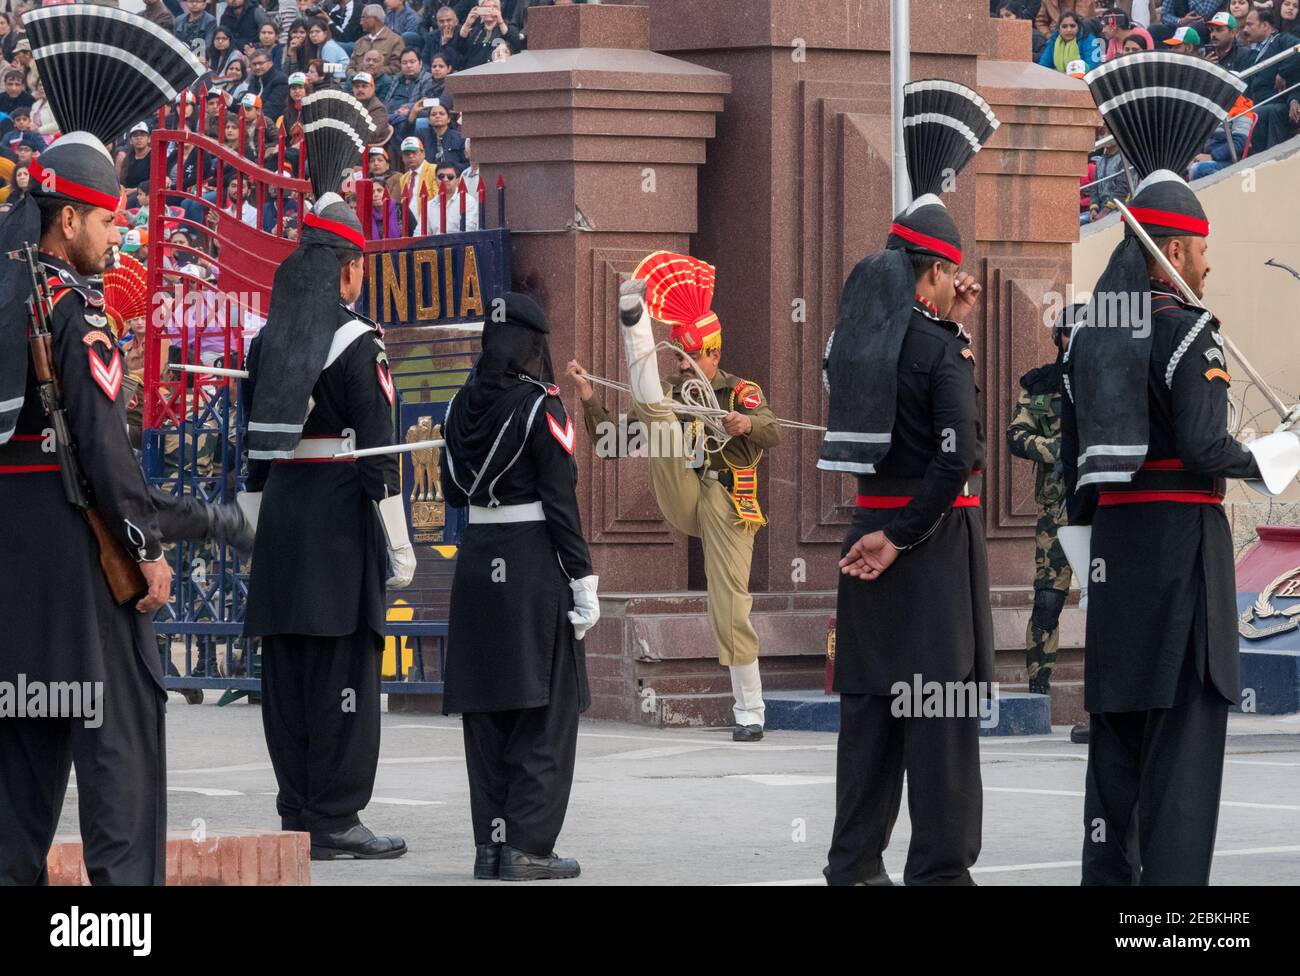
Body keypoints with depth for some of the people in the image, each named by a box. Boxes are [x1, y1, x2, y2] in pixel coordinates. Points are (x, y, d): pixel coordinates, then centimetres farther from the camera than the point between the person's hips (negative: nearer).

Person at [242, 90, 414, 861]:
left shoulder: (266, 345, 10)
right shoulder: (358, 346, -10)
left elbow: (256, 450, 12)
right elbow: (378, 453, -13)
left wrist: (263, 527, 18)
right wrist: (400, 545, -9)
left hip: (281, 515, 7)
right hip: (341, 517, -7)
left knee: (288, 671, 9)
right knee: (346, 669, -3)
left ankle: (297, 813, 12)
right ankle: (335, 819, -4)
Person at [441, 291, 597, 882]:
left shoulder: (463, 406, 6)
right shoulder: (540, 406, -11)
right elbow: (561, 502, -13)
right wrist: (583, 585, -10)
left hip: (476, 561, 6)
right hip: (534, 562, -6)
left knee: (486, 712, 11)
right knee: (545, 712, 1)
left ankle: (490, 843, 11)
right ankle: (527, 847, -2)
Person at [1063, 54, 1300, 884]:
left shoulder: (1092, 334, 12)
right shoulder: (1189, 333, -11)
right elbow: (1203, 451, -20)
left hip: (1115, 537, 8)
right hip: (1183, 535, -8)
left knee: (1117, 721, 11)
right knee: (1186, 714, -7)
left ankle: (1108, 872, 11)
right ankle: (1172, 880, -11)